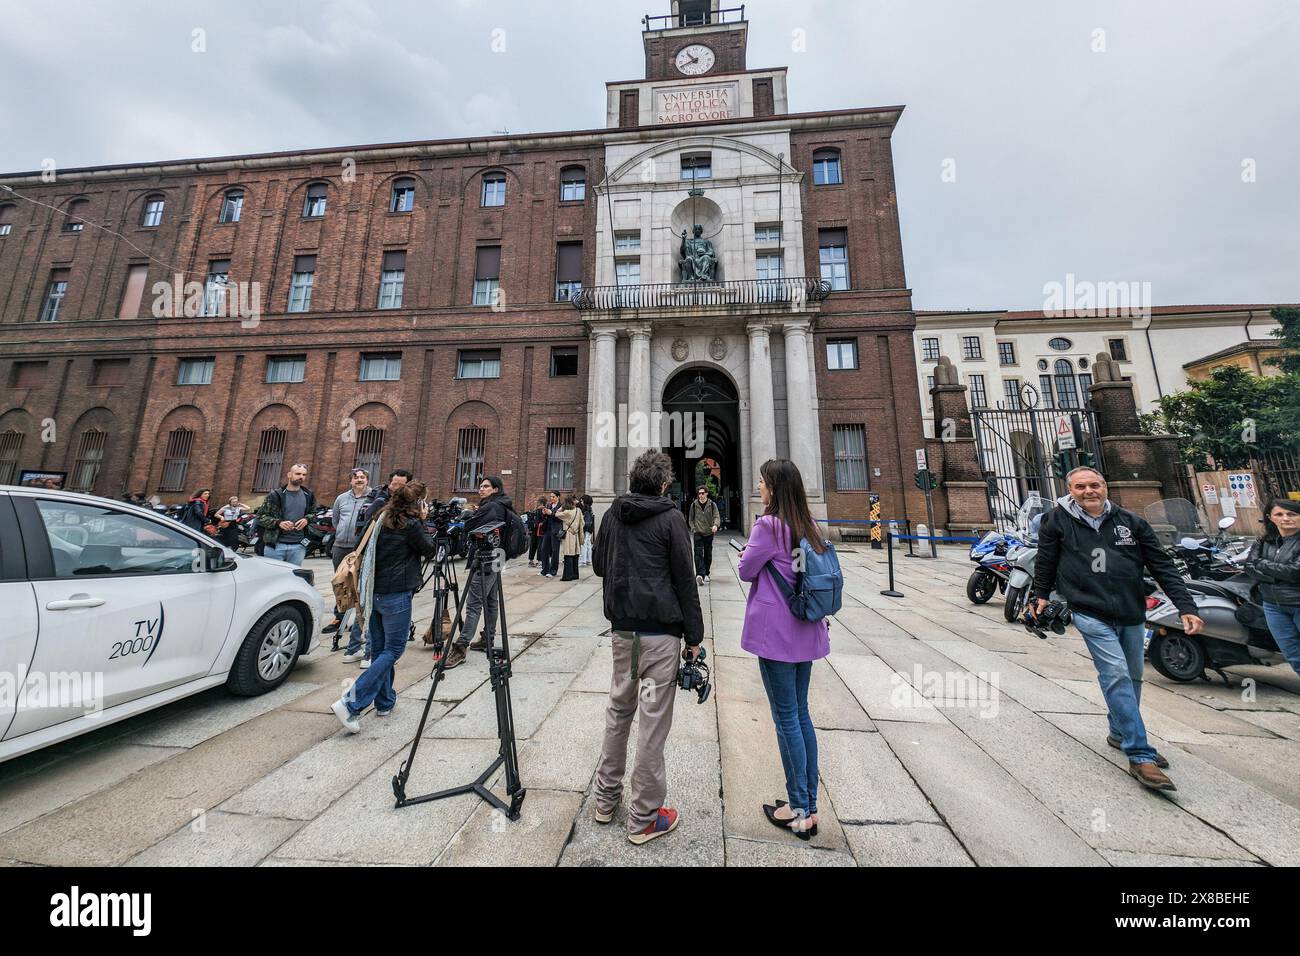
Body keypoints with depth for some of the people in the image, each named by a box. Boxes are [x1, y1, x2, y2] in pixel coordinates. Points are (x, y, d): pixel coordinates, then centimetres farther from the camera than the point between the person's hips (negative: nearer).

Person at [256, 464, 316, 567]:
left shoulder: (308, 495, 8)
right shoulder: (275, 495, -1)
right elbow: (260, 516, 1)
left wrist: (307, 519, -4)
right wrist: (278, 522, -17)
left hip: (298, 547, 2)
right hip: (275, 545, -2)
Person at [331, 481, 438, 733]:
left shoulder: (380, 519, 6)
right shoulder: (410, 525, -14)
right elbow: (431, 550, -3)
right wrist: (423, 521, -2)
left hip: (375, 592, 8)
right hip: (397, 595, -8)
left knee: (380, 648, 15)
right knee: (393, 650, 4)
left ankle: (385, 702, 27)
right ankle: (351, 703, -2)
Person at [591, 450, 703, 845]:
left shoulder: (611, 515, 5)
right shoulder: (670, 518, -10)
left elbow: (597, 566, 14)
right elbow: (685, 581, -9)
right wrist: (694, 636, -2)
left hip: (622, 628, 6)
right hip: (661, 632, -5)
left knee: (618, 709, 20)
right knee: (653, 721, 6)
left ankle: (605, 798, 35)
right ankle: (644, 818, 21)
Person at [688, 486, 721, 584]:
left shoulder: (712, 504, 1)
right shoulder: (694, 505, 3)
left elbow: (716, 516, -9)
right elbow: (690, 519, 11)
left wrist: (715, 525, -29)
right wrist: (693, 528, -3)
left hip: (709, 533, 1)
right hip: (698, 533, -1)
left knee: (708, 555, 9)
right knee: (698, 553, -14)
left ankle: (706, 574, 23)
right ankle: (700, 574, -21)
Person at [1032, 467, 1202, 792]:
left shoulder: (1132, 522, 3)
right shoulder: (1057, 520, -6)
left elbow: (1162, 566, 5)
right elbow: (1045, 561, 5)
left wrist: (1186, 607, -3)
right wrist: (1041, 595, 12)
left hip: (1132, 615, 5)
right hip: (1091, 615, -4)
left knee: (1132, 678, 16)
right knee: (1116, 676, -13)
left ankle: (1120, 733, 35)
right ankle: (1141, 757, -7)